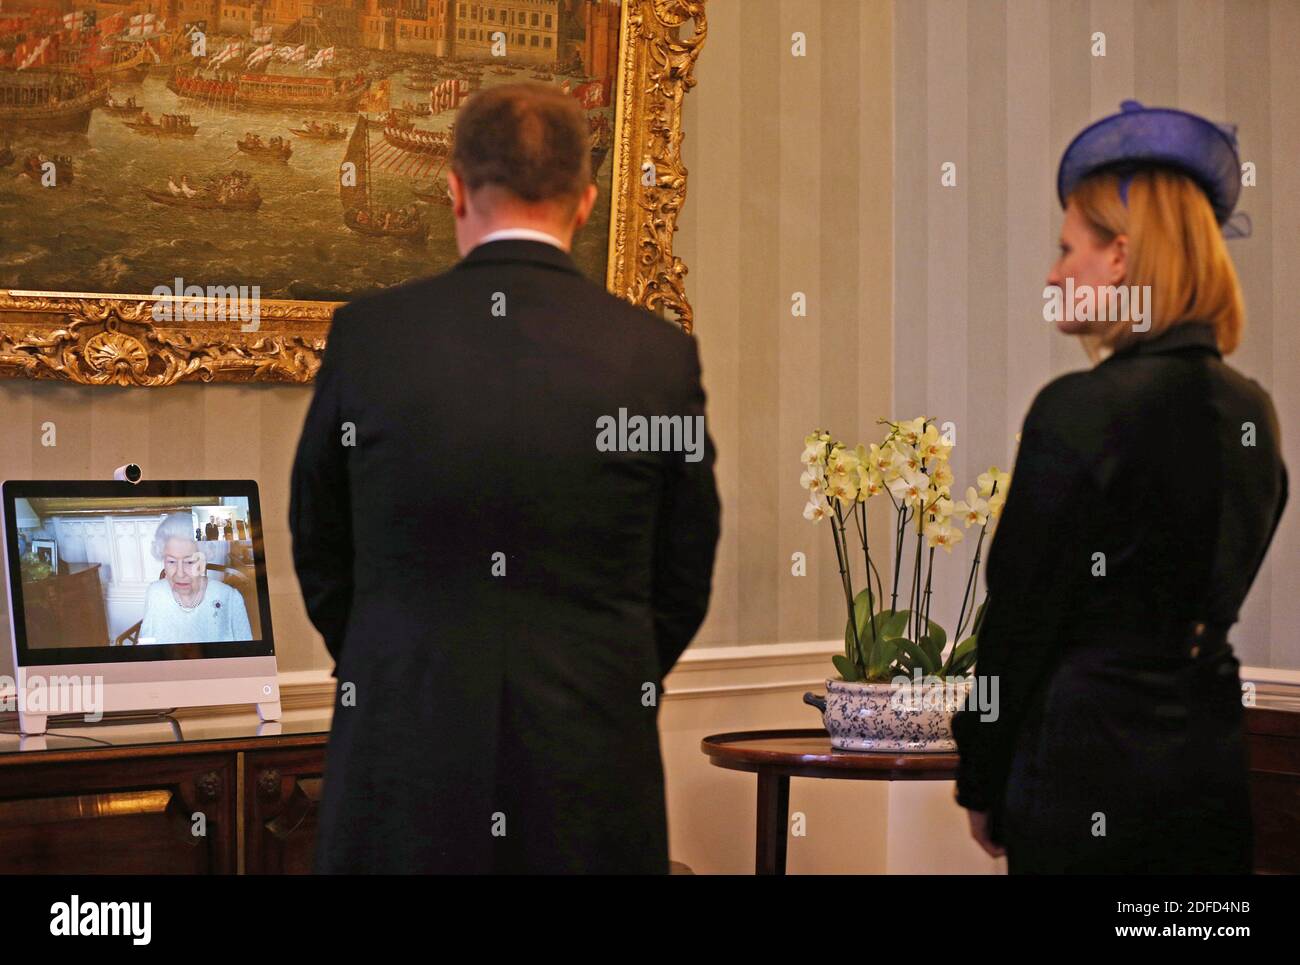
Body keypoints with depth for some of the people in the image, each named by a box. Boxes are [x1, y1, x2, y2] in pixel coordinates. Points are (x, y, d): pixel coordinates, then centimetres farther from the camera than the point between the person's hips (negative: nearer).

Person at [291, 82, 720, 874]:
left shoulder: (367, 336, -3)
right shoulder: (660, 356, -4)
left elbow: (321, 550, 8)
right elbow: (685, 579, 5)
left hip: (404, 752, 0)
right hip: (592, 769, 0)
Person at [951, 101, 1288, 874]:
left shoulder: (1081, 409, -15)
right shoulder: (1253, 411, 6)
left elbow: (1022, 614, -11)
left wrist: (983, 783, -2)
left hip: (1091, 760, -7)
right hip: (1222, 766, 7)